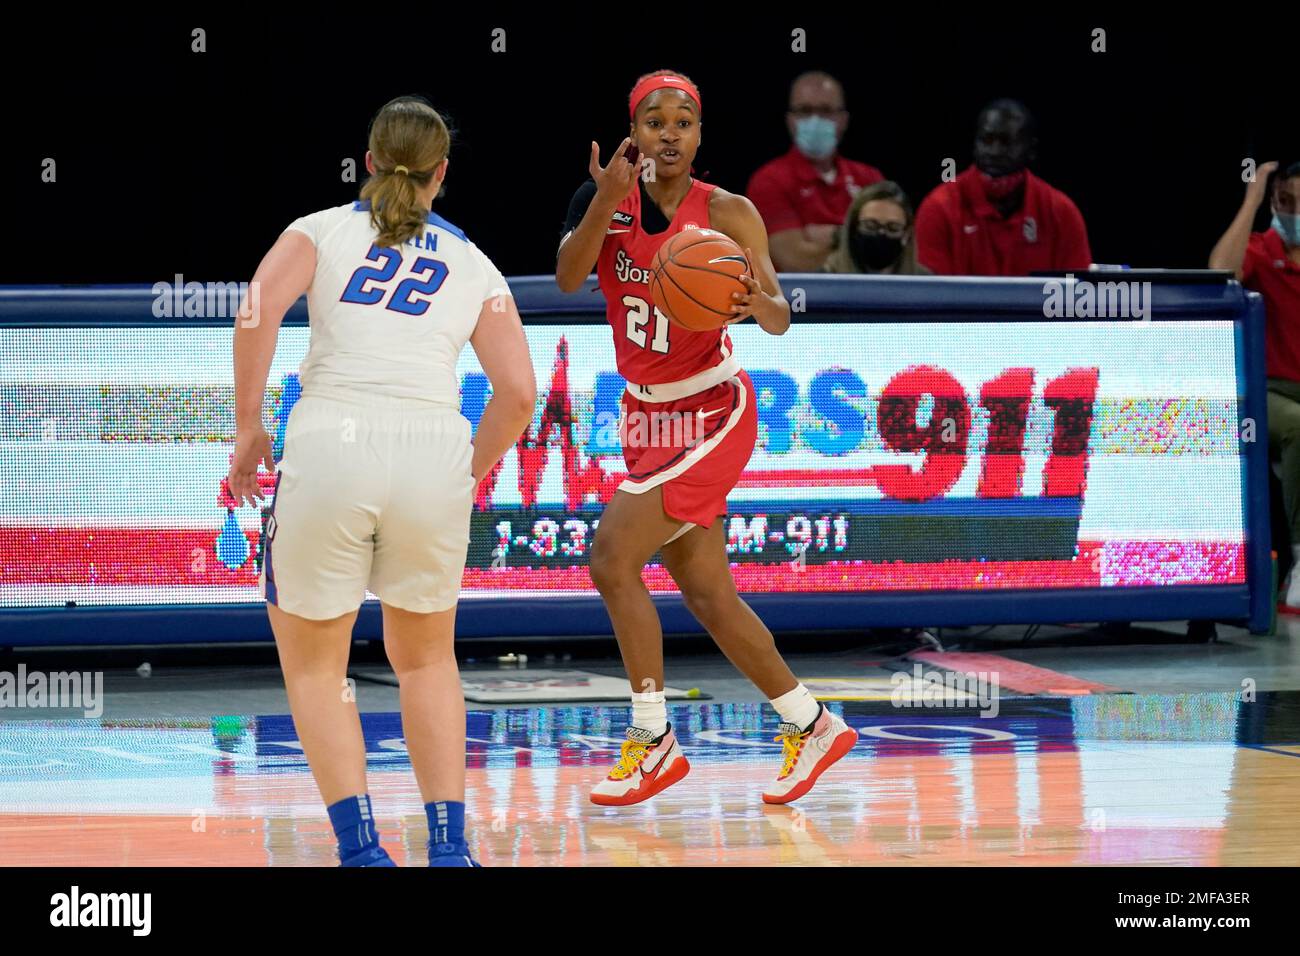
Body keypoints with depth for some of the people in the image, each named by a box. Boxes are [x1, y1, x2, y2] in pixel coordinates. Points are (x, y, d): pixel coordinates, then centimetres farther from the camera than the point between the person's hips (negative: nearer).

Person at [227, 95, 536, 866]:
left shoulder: (323, 230, 14)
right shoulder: (474, 266, 19)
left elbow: (258, 310, -5)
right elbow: (519, 393, 8)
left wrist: (248, 428, 2)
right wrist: (467, 475, 23)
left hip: (332, 446, -2)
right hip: (433, 454, 2)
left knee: (313, 664, 15)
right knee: (426, 657, 23)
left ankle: (361, 846, 1)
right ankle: (449, 846, 14)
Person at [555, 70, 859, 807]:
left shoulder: (727, 212, -12)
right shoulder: (606, 197, -2)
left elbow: (780, 318, -18)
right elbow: (567, 277, -19)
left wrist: (757, 303, -41)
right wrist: (607, 199, -34)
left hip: (713, 415, -5)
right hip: (649, 414, 5)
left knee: (613, 559, -17)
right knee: (705, 592, 10)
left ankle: (654, 744, -7)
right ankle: (813, 727, 25)